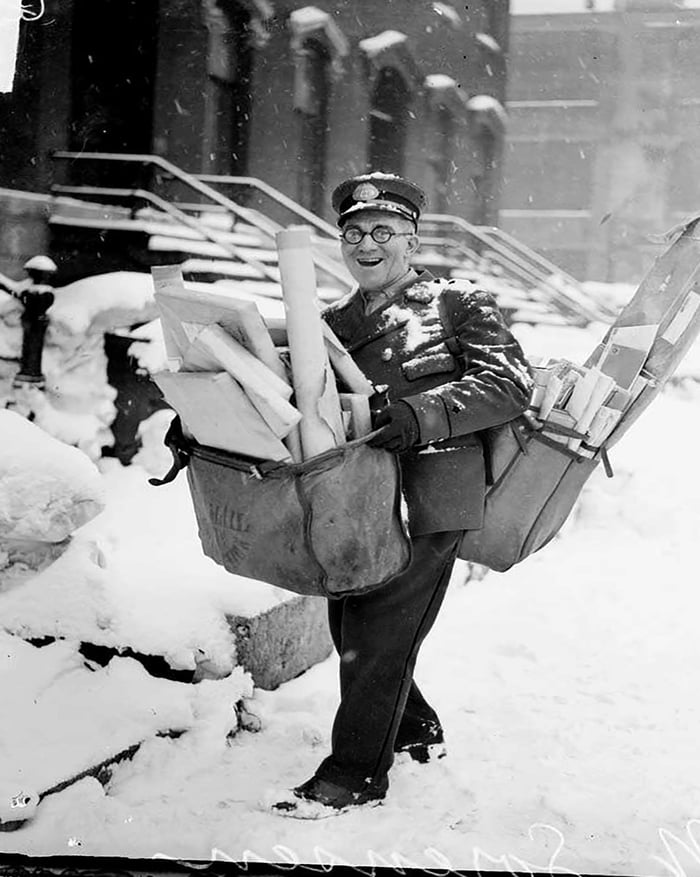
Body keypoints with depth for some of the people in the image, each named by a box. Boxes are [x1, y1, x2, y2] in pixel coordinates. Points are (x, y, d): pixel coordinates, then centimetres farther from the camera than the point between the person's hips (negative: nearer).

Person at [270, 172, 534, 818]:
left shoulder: (458, 305, 4)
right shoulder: (336, 323, 19)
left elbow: (510, 383, -9)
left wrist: (423, 414, -23)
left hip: (427, 497, -6)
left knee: (379, 629, -7)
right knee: (350, 625, 12)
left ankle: (357, 772, 6)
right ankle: (416, 728, 36)